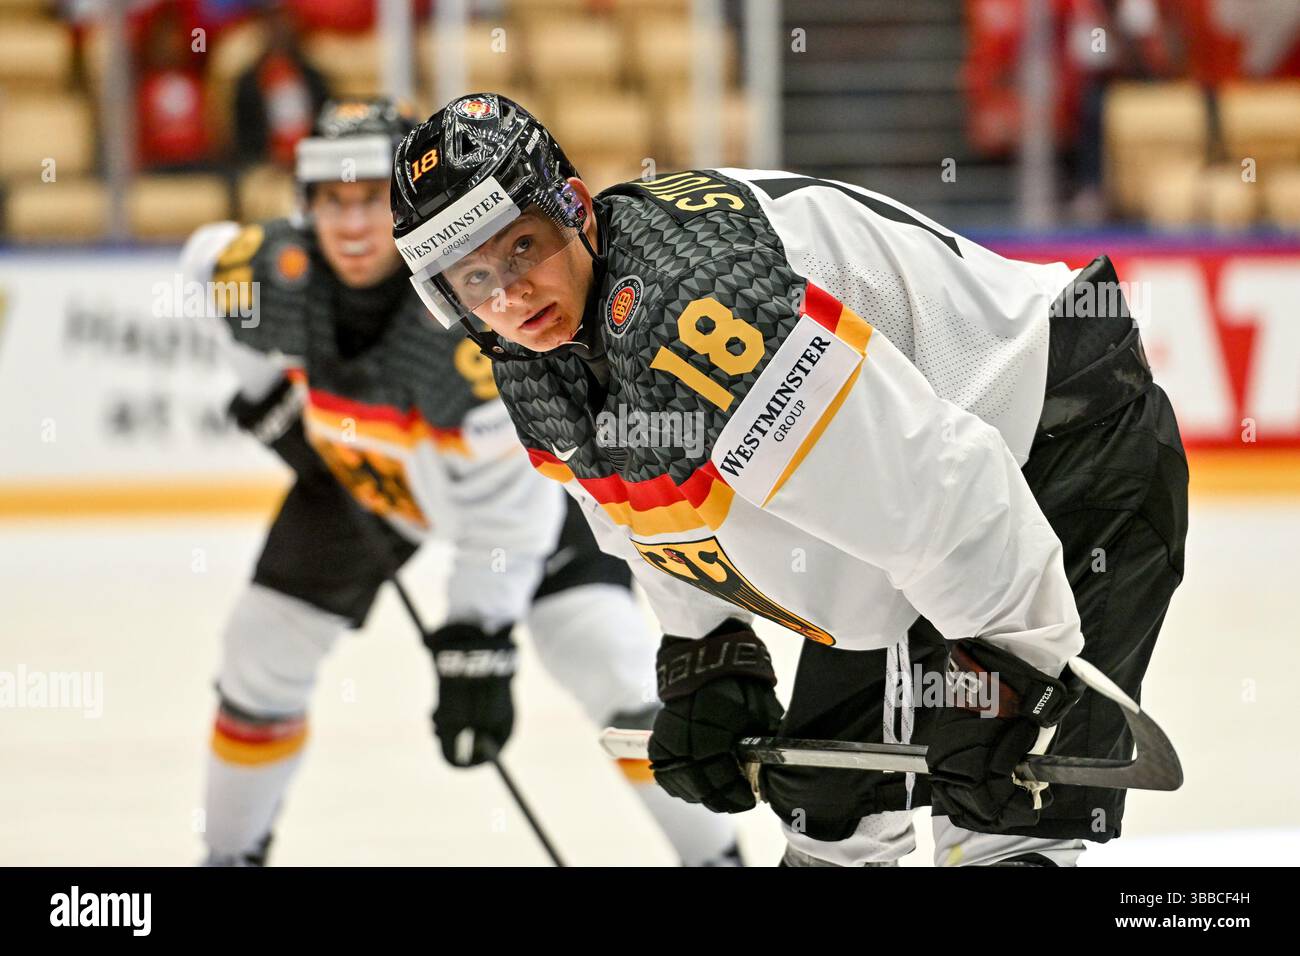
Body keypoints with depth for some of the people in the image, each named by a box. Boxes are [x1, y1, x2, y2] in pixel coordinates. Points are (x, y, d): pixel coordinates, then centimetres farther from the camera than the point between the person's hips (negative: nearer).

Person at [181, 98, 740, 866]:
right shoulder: (275, 273, -29)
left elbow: (506, 509, -34)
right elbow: (210, 257, 0)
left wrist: (478, 647, -34)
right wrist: (269, 392, 1)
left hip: (521, 460, -4)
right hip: (355, 469, 4)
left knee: (610, 662, -16)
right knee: (263, 654, 4)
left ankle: (715, 854, -2)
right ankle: (232, 851, 26)